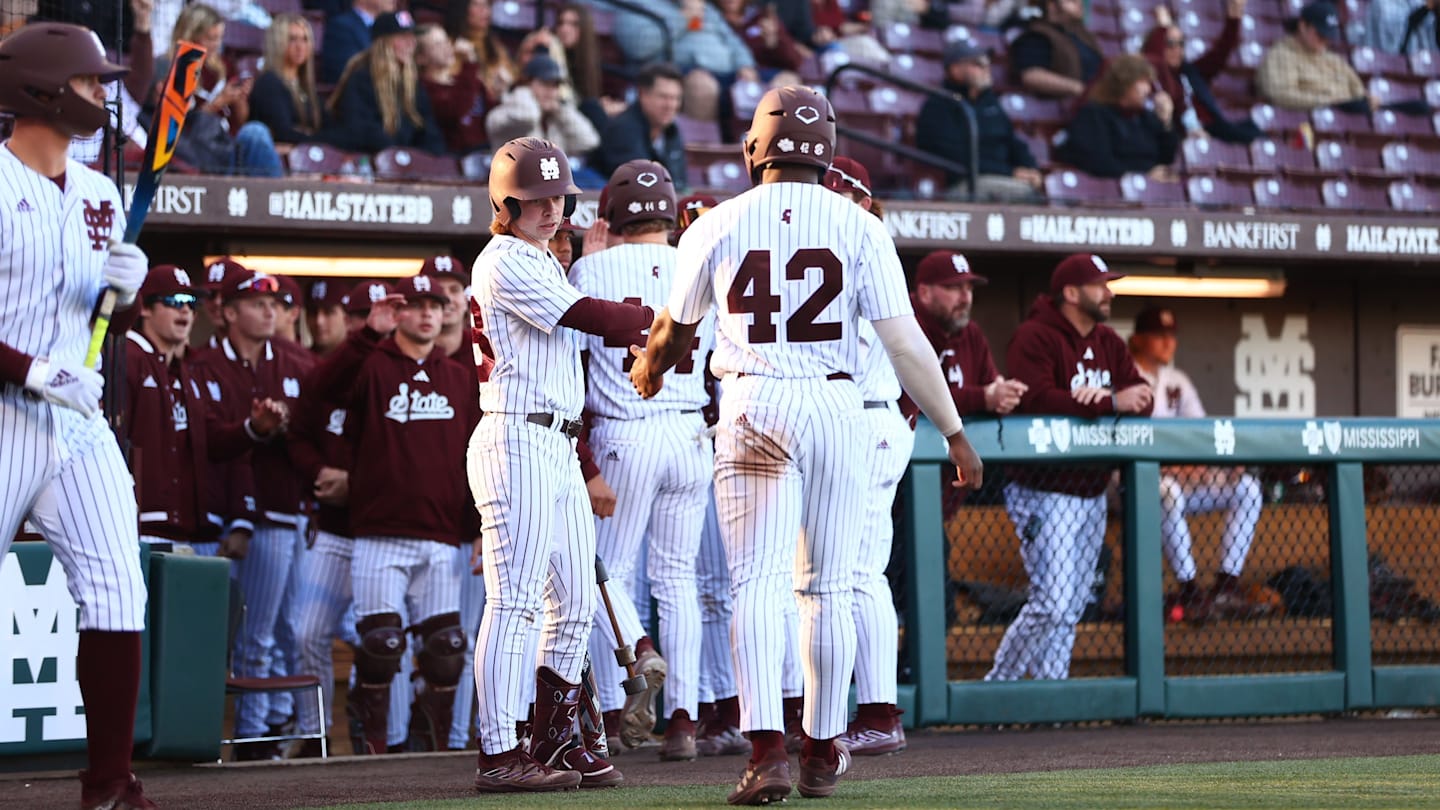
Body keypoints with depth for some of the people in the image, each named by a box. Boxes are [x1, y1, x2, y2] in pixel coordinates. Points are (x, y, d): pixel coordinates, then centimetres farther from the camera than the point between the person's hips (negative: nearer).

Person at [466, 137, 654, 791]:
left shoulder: (543, 263, 23)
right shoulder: (504, 264, -9)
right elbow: (590, 317, -16)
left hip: (558, 448, 10)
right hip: (518, 440, -10)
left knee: (575, 602, 12)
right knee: (515, 600, -11)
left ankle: (555, 741, 20)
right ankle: (498, 756, -11)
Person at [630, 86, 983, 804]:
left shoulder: (717, 227, 1)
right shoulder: (857, 227, -2)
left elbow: (673, 330, 15)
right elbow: (904, 341, -5)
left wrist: (648, 374, 37)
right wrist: (954, 431, 2)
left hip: (751, 405, -1)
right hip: (835, 405, 1)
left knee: (757, 583, -3)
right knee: (826, 588, 10)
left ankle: (768, 751, -17)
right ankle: (823, 751, 18)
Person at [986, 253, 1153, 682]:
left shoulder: (1108, 342, 14)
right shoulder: (1035, 338, -11)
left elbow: (1140, 398, 5)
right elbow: (1038, 401, -26)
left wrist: (1100, 398, -17)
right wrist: (1112, 403, -24)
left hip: (1092, 495, 8)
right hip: (1045, 492, -8)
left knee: (1072, 606, 10)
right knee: (1052, 603, -14)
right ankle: (998, 685, 0)